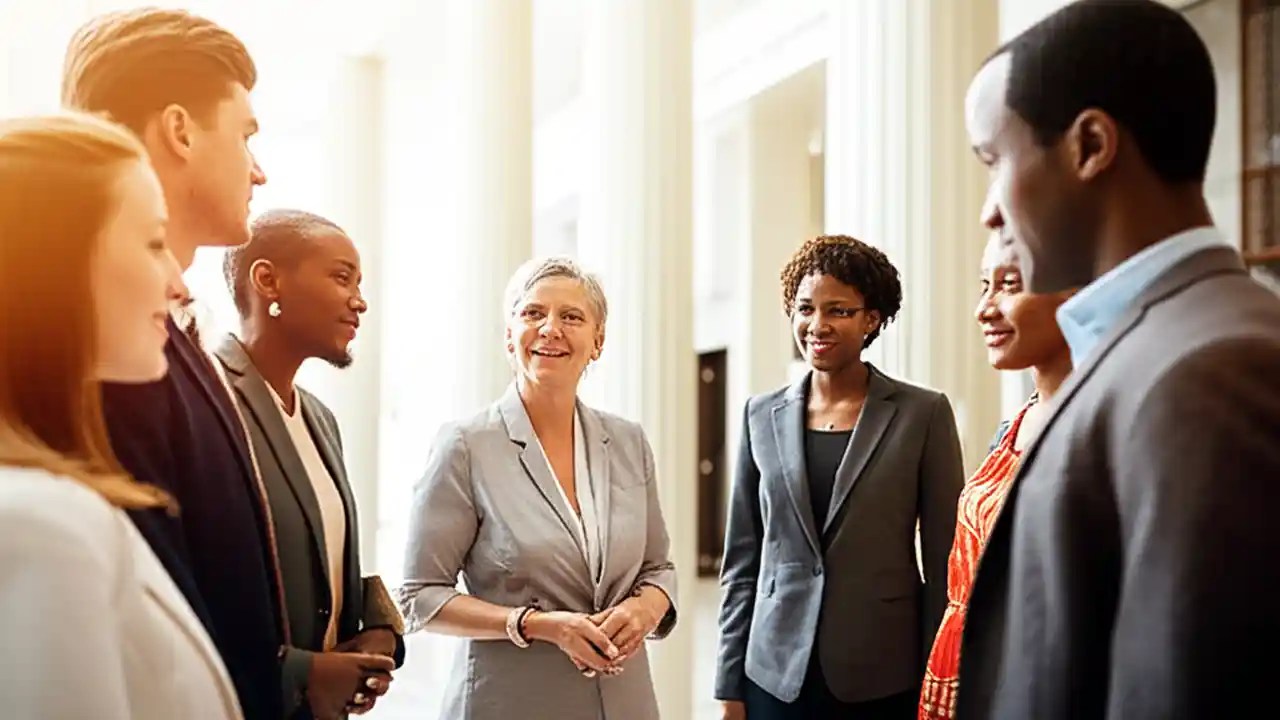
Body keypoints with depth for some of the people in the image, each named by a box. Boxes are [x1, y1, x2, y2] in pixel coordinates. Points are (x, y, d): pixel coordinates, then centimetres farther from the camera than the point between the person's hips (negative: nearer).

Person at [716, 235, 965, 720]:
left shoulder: (923, 414, -2)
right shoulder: (763, 415, 6)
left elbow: (944, 566, -2)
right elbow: (741, 559, 8)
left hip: (885, 680, -2)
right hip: (775, 675, 2)